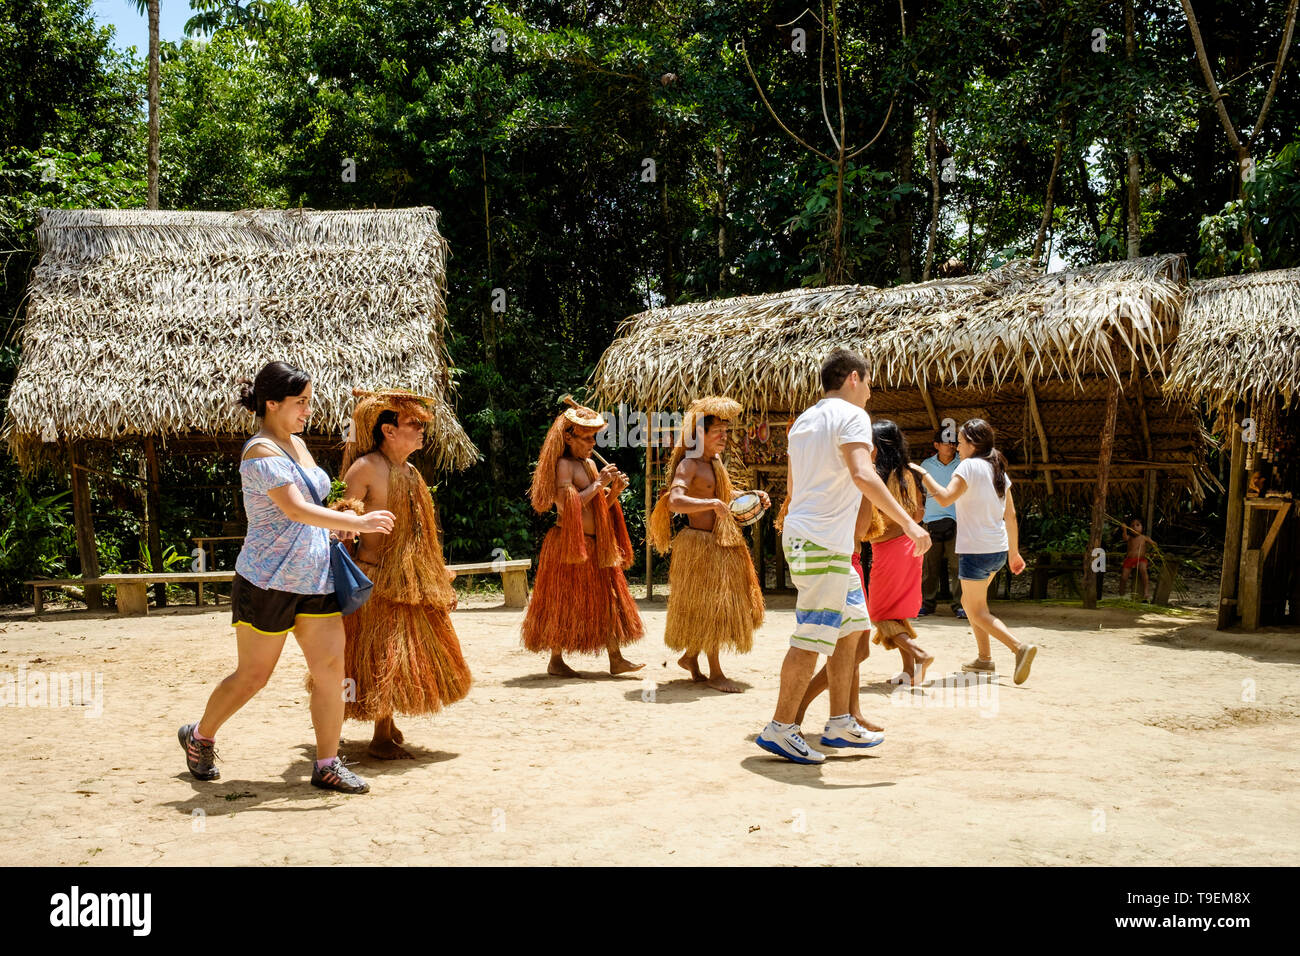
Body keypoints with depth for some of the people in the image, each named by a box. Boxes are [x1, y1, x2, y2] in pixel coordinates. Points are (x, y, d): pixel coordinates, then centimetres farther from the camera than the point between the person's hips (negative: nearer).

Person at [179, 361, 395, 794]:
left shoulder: (298, 445, 13)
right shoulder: (261, 451, -14)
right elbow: (295, 509, -27)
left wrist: (336, 523, 7)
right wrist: (358, 522, -30)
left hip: (314, 578, 8)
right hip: (268, 580, -8)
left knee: (331, 666, -2)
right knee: (252, 676, 5)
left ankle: (327, 765, 5)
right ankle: (199, 737, 31)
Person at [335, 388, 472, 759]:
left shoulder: (411, 474, 13)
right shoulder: (365, 468, -12)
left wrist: (441, 578, 18)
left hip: (412, 583, 8)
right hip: (377, 580, -8)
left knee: (406, 655, 13)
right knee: (381, 657, -5)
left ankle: (387, 724, 27)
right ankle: (381, 738, 4)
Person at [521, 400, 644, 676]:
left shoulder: (589, 464, 15)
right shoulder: (564, 465, -11)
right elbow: (568, 505, -23)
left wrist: (615, 490, -1)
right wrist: (599, 483, -18)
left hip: (596, 546, 9)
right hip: (570, 545, -9)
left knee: (608, 600, 7)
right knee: (565, 604, -2)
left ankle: (616, 660, 10)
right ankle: (555, 662, 8)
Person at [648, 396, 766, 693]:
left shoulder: (715, 461, 13)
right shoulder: (689, 464, -14)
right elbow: (674, 501, -30)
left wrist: (753, 496, 14)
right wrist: (714, 504, -35)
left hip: (723, 543, 9)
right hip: (700, 544, -9)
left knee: (723, 604, 14)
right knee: (709, 605, -3)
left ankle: (690, 656, 28)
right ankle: (715, 672, 6)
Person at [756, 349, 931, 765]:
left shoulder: (803, 421, 18)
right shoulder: (851, 416, -9)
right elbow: (862, 475, -25)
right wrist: (908, 523, -25)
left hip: (801, 534, 10)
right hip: (823, 543, -10)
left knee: (851, 625, 15)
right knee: (813, 638, -6)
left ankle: (840, 724, 19)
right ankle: (780, 729, -1)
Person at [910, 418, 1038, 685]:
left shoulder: (970, 466, -12)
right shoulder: (998, 469, 11)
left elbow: (945, 498, -26)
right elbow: (1010, 515, 13)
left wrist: (923, 474, -14)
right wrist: (1014, 552, 19)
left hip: (975, 551, -8)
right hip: (998, 550, 8)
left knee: (978, 611, 0)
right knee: (969, 601, 22)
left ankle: (1020, 647, -16)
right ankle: (985, 659, 22)